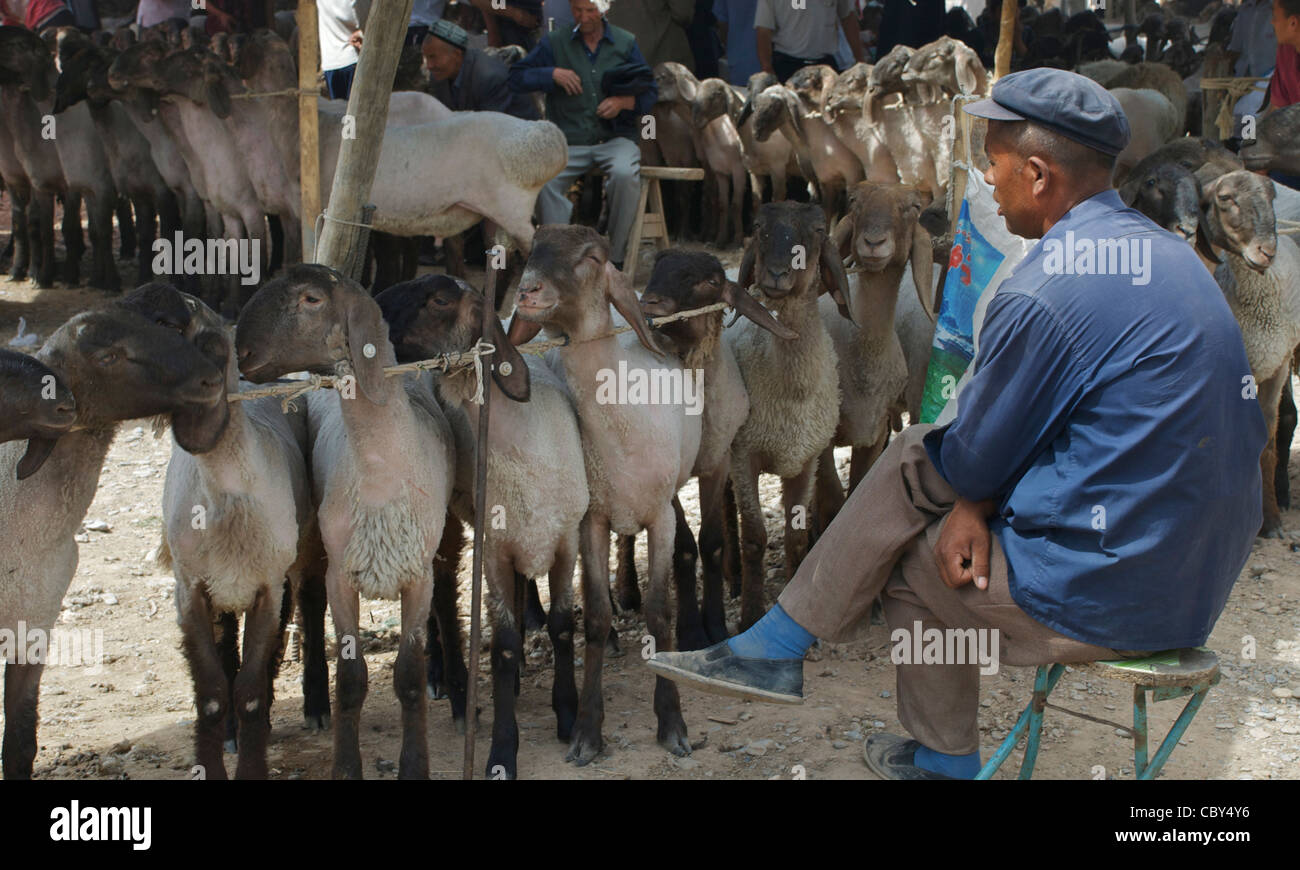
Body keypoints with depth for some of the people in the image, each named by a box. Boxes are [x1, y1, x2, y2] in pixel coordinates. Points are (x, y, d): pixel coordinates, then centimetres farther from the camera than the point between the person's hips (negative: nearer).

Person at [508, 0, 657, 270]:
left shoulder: (626, 43, 12)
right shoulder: (554, 43, 12)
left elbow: (650, 91, 11)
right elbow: (516, 78, 9)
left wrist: (625, 102, -10)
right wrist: (552, 73, -6)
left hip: (615, 136, -1)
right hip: (569, 141, 1)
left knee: (624, 174, -34)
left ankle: (616, 258, -19)